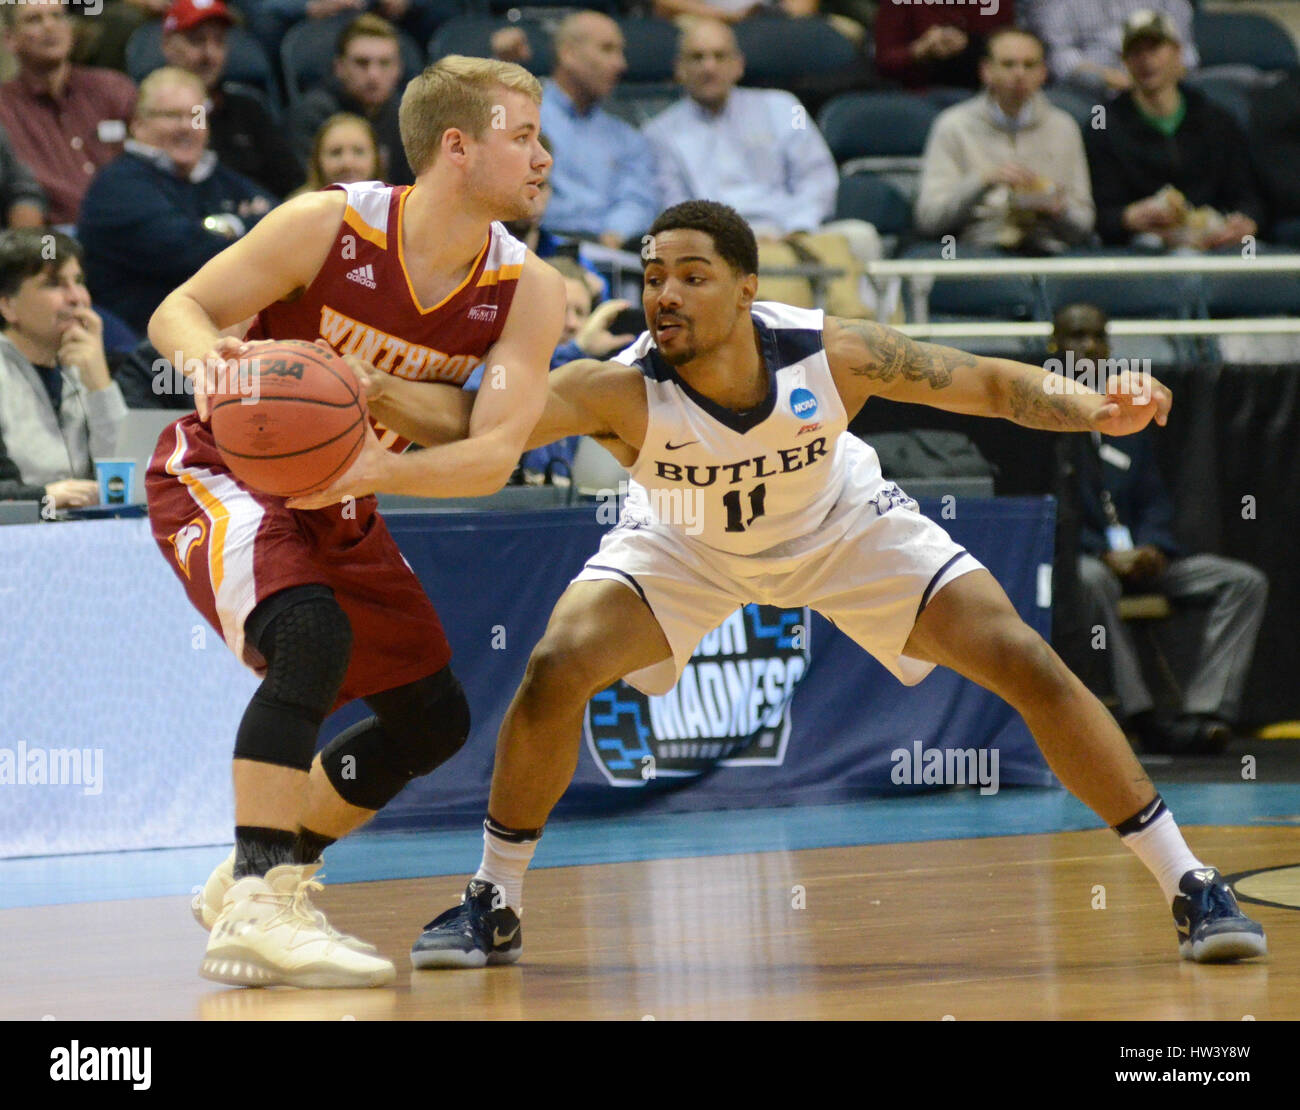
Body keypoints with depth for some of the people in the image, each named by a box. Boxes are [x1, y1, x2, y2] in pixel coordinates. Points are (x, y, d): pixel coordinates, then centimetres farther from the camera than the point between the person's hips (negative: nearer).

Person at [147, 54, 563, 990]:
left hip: (339, 507, 7)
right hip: (219, 475, -7)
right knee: (311, 636, -33)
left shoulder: (527, 292, -12)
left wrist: (376, 468, -40)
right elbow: (178, 311, -16)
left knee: (434, 718, 10)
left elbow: (495, 456, -22)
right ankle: (253, 914, -34)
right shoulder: (327, 226, -23)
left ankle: (264, 875, 28)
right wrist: (210, 360, -40)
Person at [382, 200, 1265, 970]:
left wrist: (1094, 408, -41)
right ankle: (492, 906, -1)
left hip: (843, 527, 0)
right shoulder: (619, 391, -37)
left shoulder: (834, 354, -34)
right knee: (558, 667, -23)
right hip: (685, 545, 0)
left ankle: (1189, 885, 3)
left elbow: (996, 383, -23)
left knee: (1028, 666, -10)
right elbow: (466, 421, -49)